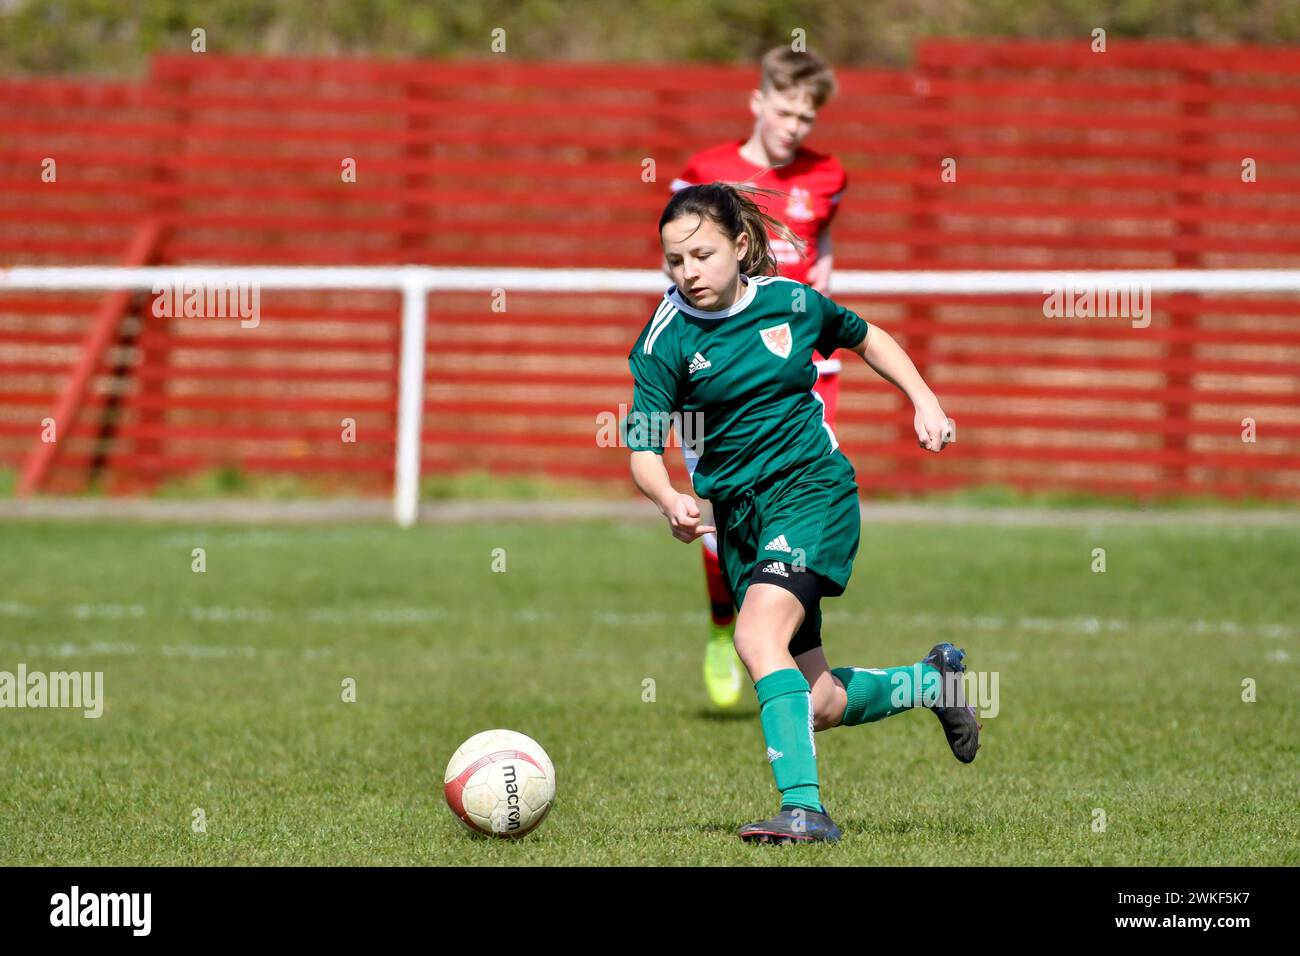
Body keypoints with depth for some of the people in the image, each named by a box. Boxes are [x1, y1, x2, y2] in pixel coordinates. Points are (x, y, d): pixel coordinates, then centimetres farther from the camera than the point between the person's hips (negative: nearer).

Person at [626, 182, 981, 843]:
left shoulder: (792, 302, -2)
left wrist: (925, 403, 10)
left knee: (757, 636, -28)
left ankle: (804, 807, -32)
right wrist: (671, 501, -34)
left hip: (813, 487, -3)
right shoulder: (667, 338, -7)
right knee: (818, 703, 4)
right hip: (739, 513, 3)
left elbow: (866, 339, 20)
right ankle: (933, 679, 32)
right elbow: (643, 450, -13)